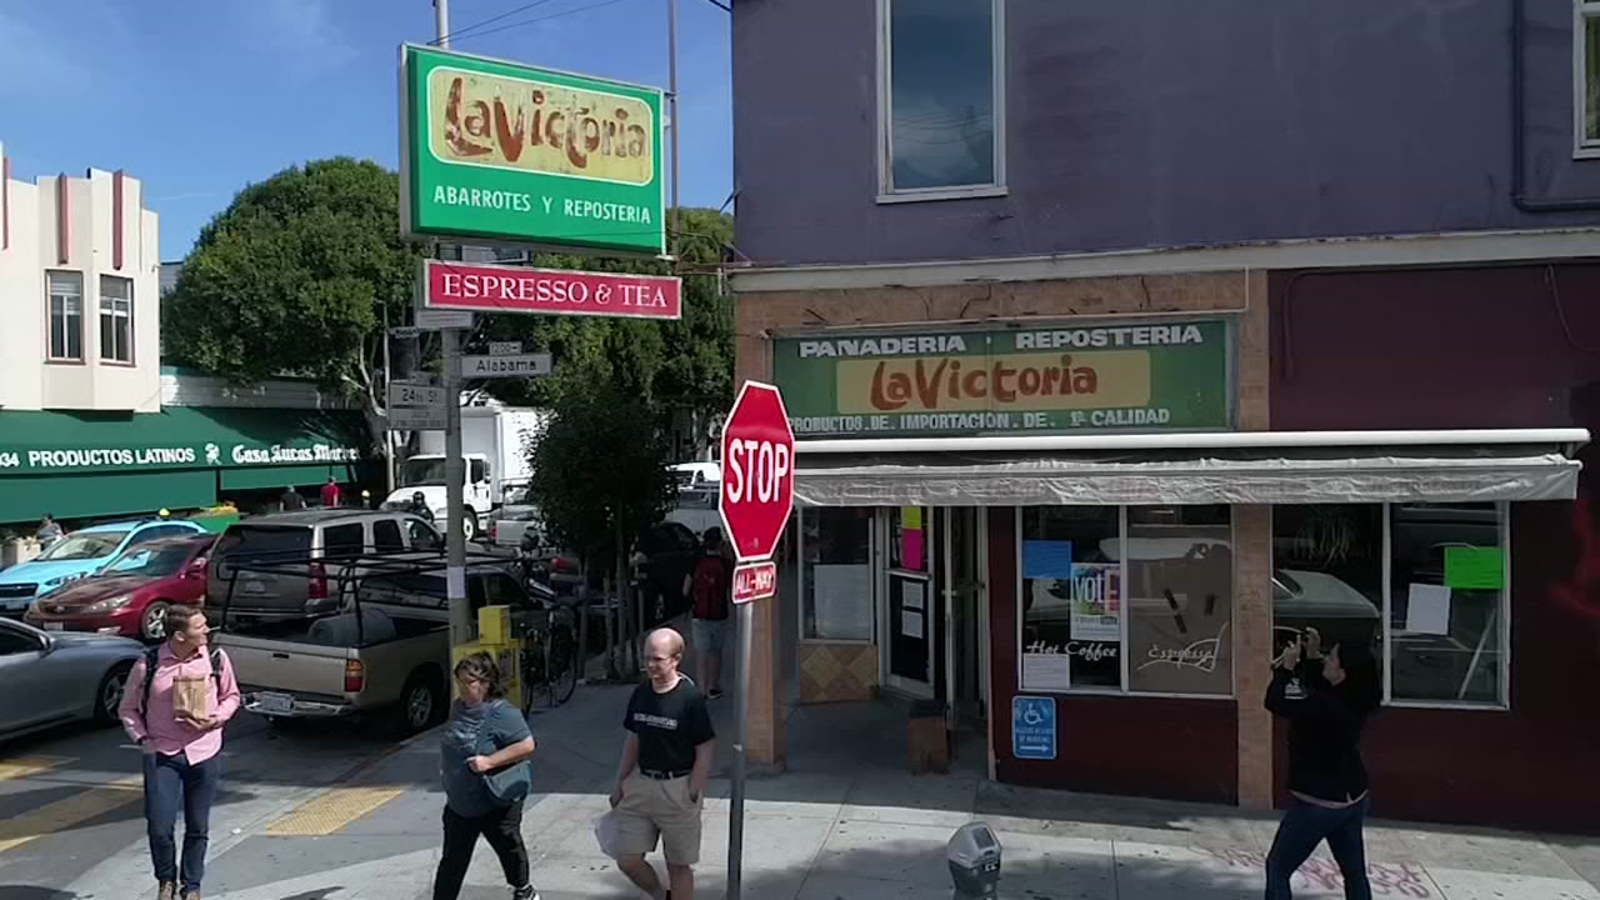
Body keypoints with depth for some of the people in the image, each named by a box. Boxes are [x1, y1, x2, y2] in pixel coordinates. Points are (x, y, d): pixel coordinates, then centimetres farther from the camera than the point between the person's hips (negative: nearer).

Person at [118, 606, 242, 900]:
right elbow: (127, 709, 6)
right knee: (159, 827, -4)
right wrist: (143, 738, -6)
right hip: (162, 755, -1)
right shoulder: (148, 664, -8)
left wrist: (216, 719, -8)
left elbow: (231, 696, 10)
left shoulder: (216, 659, -4)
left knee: (198, 828, 9)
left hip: (205, 754, 1)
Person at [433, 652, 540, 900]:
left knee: (509, 848, 14)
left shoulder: (501, 713, -22)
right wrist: (446, 766, 9)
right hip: (459, 803, 6)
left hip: (496, 803, -6)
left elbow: (527, 746, -27)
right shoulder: (458, 708, 2)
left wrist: (489, 761, -30)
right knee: (452, 860, 7)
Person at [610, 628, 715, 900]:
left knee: (678, 865, 8)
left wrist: (692, 794, -14)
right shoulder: (640, 694, 1)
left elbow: (705, 751, -13)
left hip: (677, 788, -5)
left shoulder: (690, 698, -16)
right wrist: (620, 784, 11)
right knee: (627, 860, 7)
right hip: (641, 783, 6)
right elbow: (633, 741, 12)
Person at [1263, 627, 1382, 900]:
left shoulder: (1324, 706, -30)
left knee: (1278, 867, 8)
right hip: (1352, 800, 8)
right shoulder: (1352, 700, -5)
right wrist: (1312, 656, 4)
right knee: (1354, 871, 20)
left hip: (1317, 804, -8)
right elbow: (1316, 689, 14)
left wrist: (1288, 666, -12)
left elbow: (1274, 701, -22)